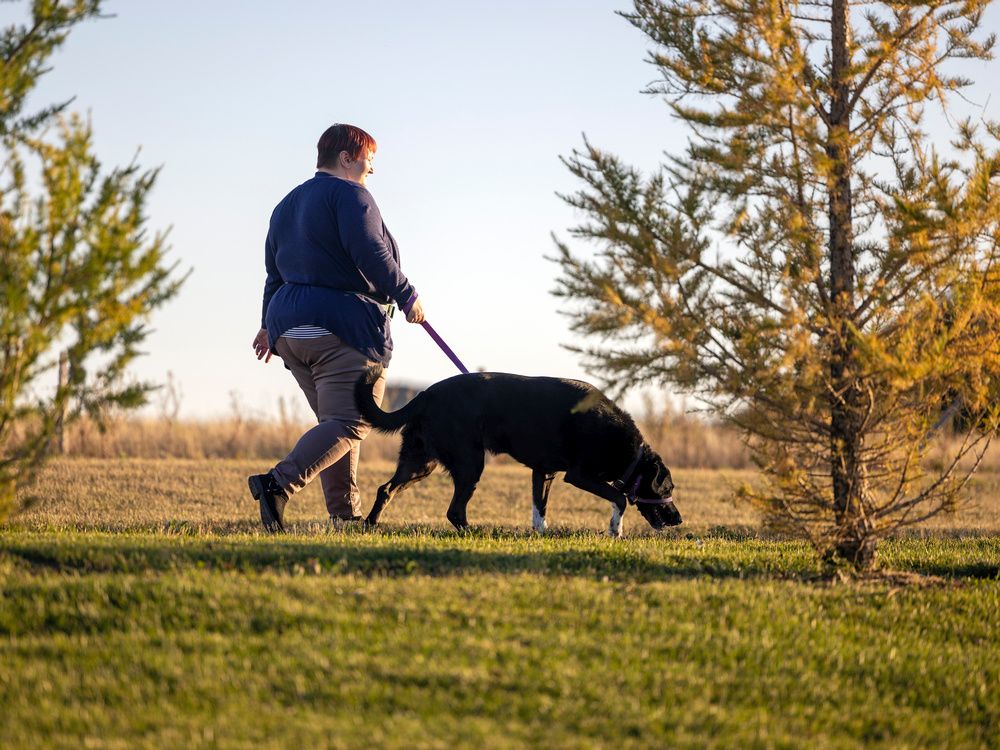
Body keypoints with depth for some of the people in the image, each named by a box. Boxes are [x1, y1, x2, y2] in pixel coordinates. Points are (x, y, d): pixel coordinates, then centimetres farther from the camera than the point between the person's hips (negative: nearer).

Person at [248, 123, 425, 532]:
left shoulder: (288, 204, 20)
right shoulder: (349, 195, -6)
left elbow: (275, 272, 26)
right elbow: (370, 254, -18)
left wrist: (270, 324, 34)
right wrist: (407, 297, -9)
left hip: (291, 327, 9)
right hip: (346, 328, -9)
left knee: (335, 421, 15)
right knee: (349, 423, -13)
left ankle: (345, 511, 7)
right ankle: (280, 482, -30)